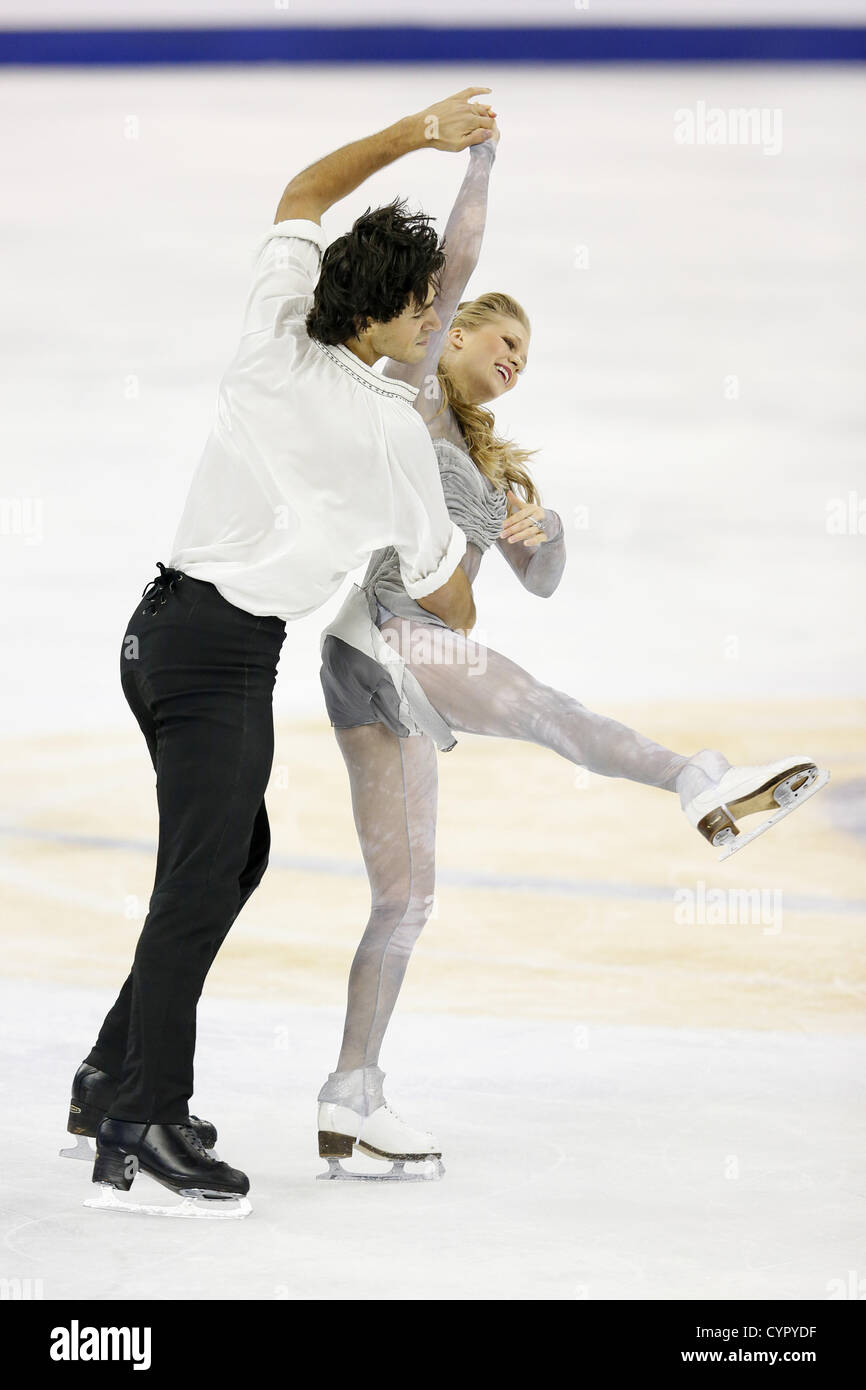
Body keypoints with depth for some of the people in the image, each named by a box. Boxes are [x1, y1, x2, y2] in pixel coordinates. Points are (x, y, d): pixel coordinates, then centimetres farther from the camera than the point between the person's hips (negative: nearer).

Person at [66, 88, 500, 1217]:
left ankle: (116, 1077, 22)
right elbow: (436, 577, 2)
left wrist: (412, 134, 20)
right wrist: (463, 630, 24)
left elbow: (303, 194, 21)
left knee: (236, 849, 18)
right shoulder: (393, 430, -13)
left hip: (164, 623, 8)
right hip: (225, 650, -8)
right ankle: (138, 1135, -11)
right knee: (202, 880, -8)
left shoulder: (275, 335, 1)